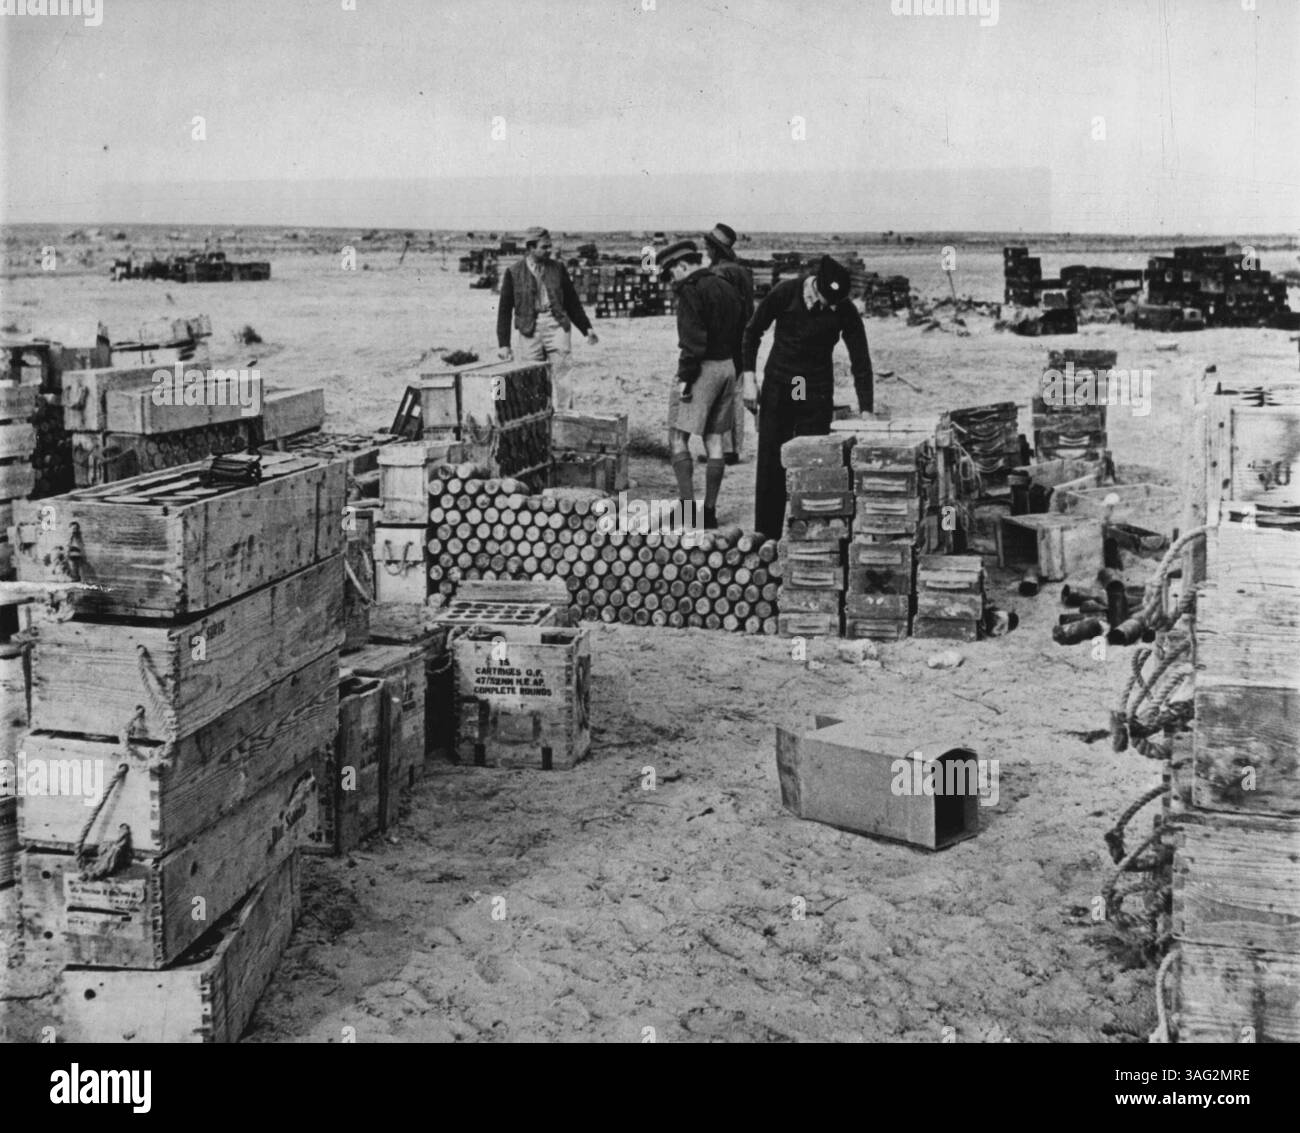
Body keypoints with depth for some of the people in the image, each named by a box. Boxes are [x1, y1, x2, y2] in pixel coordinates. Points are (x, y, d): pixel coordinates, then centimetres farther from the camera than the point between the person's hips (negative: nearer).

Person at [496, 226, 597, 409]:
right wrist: (503, 344, 2)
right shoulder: (514, 272, 1)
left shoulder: (557, 268, 8)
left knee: (562, 376, -6)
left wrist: (587, 328, 15)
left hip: (556, 324, 1)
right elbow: (504, 309, 5)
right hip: (529, 328, -1)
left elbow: (572, 301, 17)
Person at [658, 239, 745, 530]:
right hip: (728, 367, 8)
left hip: (702, 367, -8)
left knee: (680, 438, 0)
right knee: (714, 440, 9)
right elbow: (741, 331, 17)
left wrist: (685, 377, -16)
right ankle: (710, 510, 11)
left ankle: (687, 504, -7)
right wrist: (734, 369, 18)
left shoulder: (690, 290, -12)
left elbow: (692, 339, -19)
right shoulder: (727, 288, 15)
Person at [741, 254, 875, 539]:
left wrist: (866, 412, -13)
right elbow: (753, 332, 4)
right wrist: (748, 377, -2)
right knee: (770, 465, 1)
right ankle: (766, 537, 8)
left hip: (816, 395, 0)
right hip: (776, 390, 1)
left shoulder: (845, 312, -10)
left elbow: (861, 362, -7)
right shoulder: (784, 293, -10)